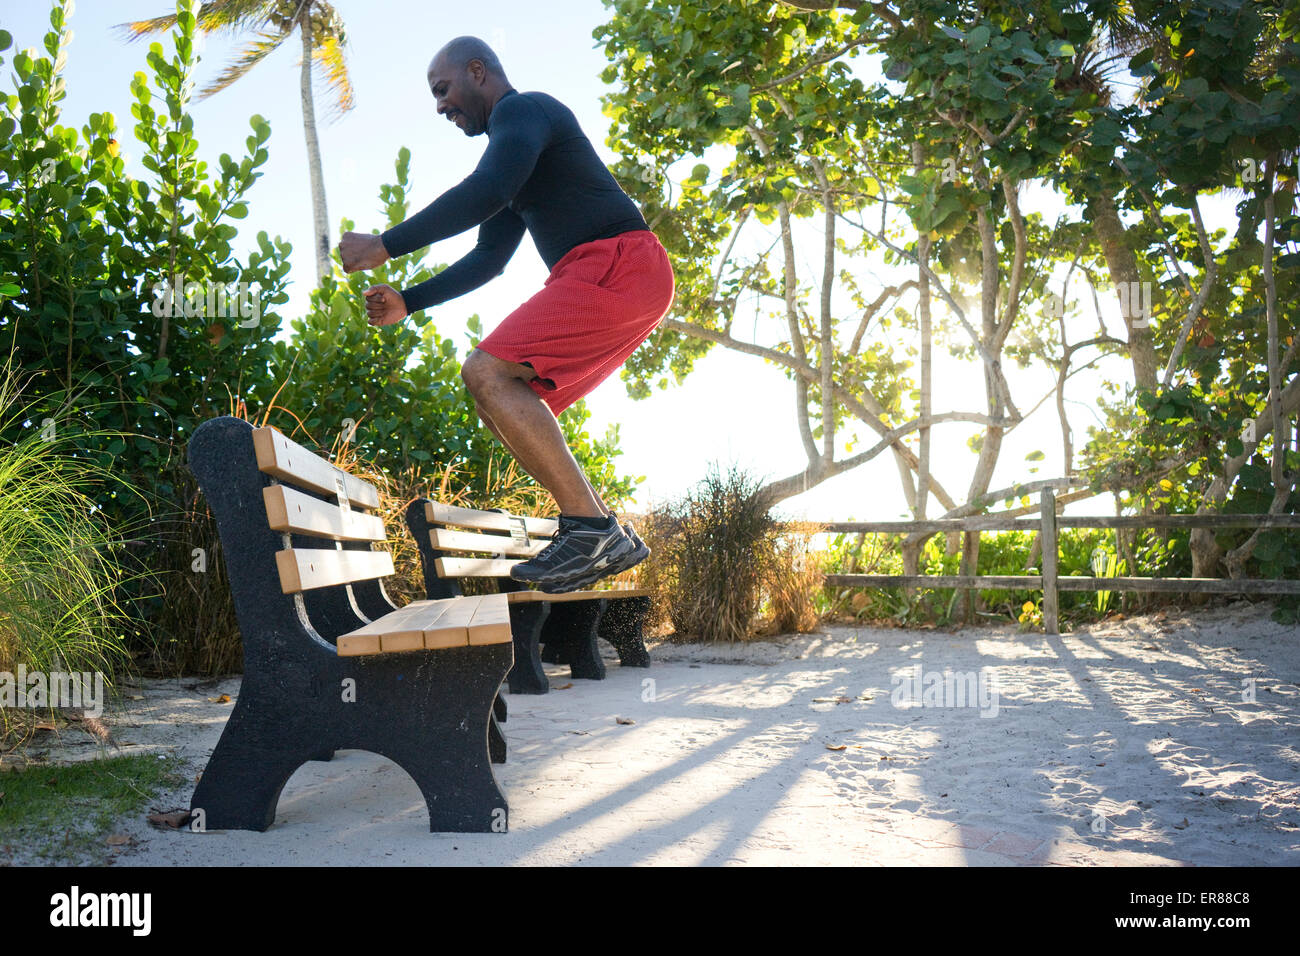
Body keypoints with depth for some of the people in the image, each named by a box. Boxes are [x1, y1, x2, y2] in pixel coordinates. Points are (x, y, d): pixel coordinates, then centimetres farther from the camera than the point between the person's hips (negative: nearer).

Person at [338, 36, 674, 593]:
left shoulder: (524, 109, -1)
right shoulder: (511, 145, 30)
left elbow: (483, 194, -20)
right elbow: (487, 259, 31)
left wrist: (386, 246, -16)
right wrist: (408, 302, 23)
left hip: (618, 263, -10)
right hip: (617, 280, 10)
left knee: (486, 372, -20)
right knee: (504, 401, 7)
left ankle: (591, 526, -24)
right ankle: (609, 540, 2)